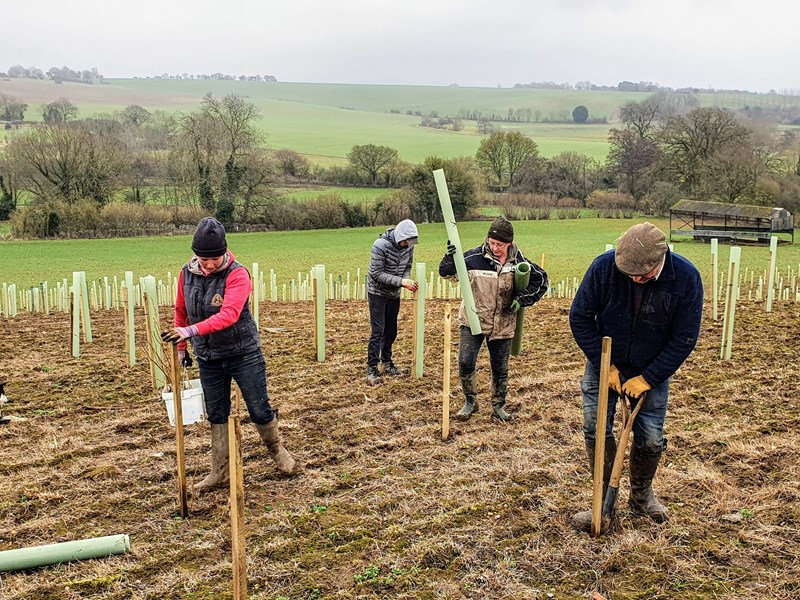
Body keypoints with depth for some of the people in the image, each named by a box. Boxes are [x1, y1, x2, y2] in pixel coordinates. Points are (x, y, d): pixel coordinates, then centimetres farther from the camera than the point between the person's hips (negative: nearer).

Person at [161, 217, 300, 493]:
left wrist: (192, 330, -45)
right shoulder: (187, 273, -3)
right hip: (208, 358, 4)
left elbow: (229, 314, -34)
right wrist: (181, 347, 16)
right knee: (216, 416, 12)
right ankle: (219, 472, 26)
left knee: (260, 410, 5)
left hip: (243, 354, -4)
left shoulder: (237, 274, -20)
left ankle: (277, 450, 33)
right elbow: (181, 311, 12)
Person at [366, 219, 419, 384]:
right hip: (377, 293, -6)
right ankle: (372, 369, -5)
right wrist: (401, 281, -30)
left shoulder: (409, 245, -7)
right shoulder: (380, 245, -26)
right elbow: (377, 273, -25)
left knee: (391, 330, 13)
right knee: (377, 331, -9)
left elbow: (407, 267, 4)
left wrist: (407, 280, -18)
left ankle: (387, 362, 28)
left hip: (394, 294, 6)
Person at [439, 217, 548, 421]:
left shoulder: (519, 262, -6)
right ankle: (470, 402, 17)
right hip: (473, 321, -1)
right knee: (465, 363, -7)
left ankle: (498, 406, 32)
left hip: (503, 326, 1)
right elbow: (446, 273, -4)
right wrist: (450, 257, -26)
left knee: (500, 369, 12)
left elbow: (541, 280, 6)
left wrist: (522, 299, -7)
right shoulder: (475, 257, -11)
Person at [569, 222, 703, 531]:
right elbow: (580, 318, -11)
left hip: (652, 371, 0)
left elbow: (684, 339, -13)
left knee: (651, 439, 6)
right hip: (604, 366, 0)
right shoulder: (604, 266, -24)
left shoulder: (686, 278, -23)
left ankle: (642, 496, 32)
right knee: (597, 431, -2)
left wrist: (648, 379, -15)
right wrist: (605, 366, -13)